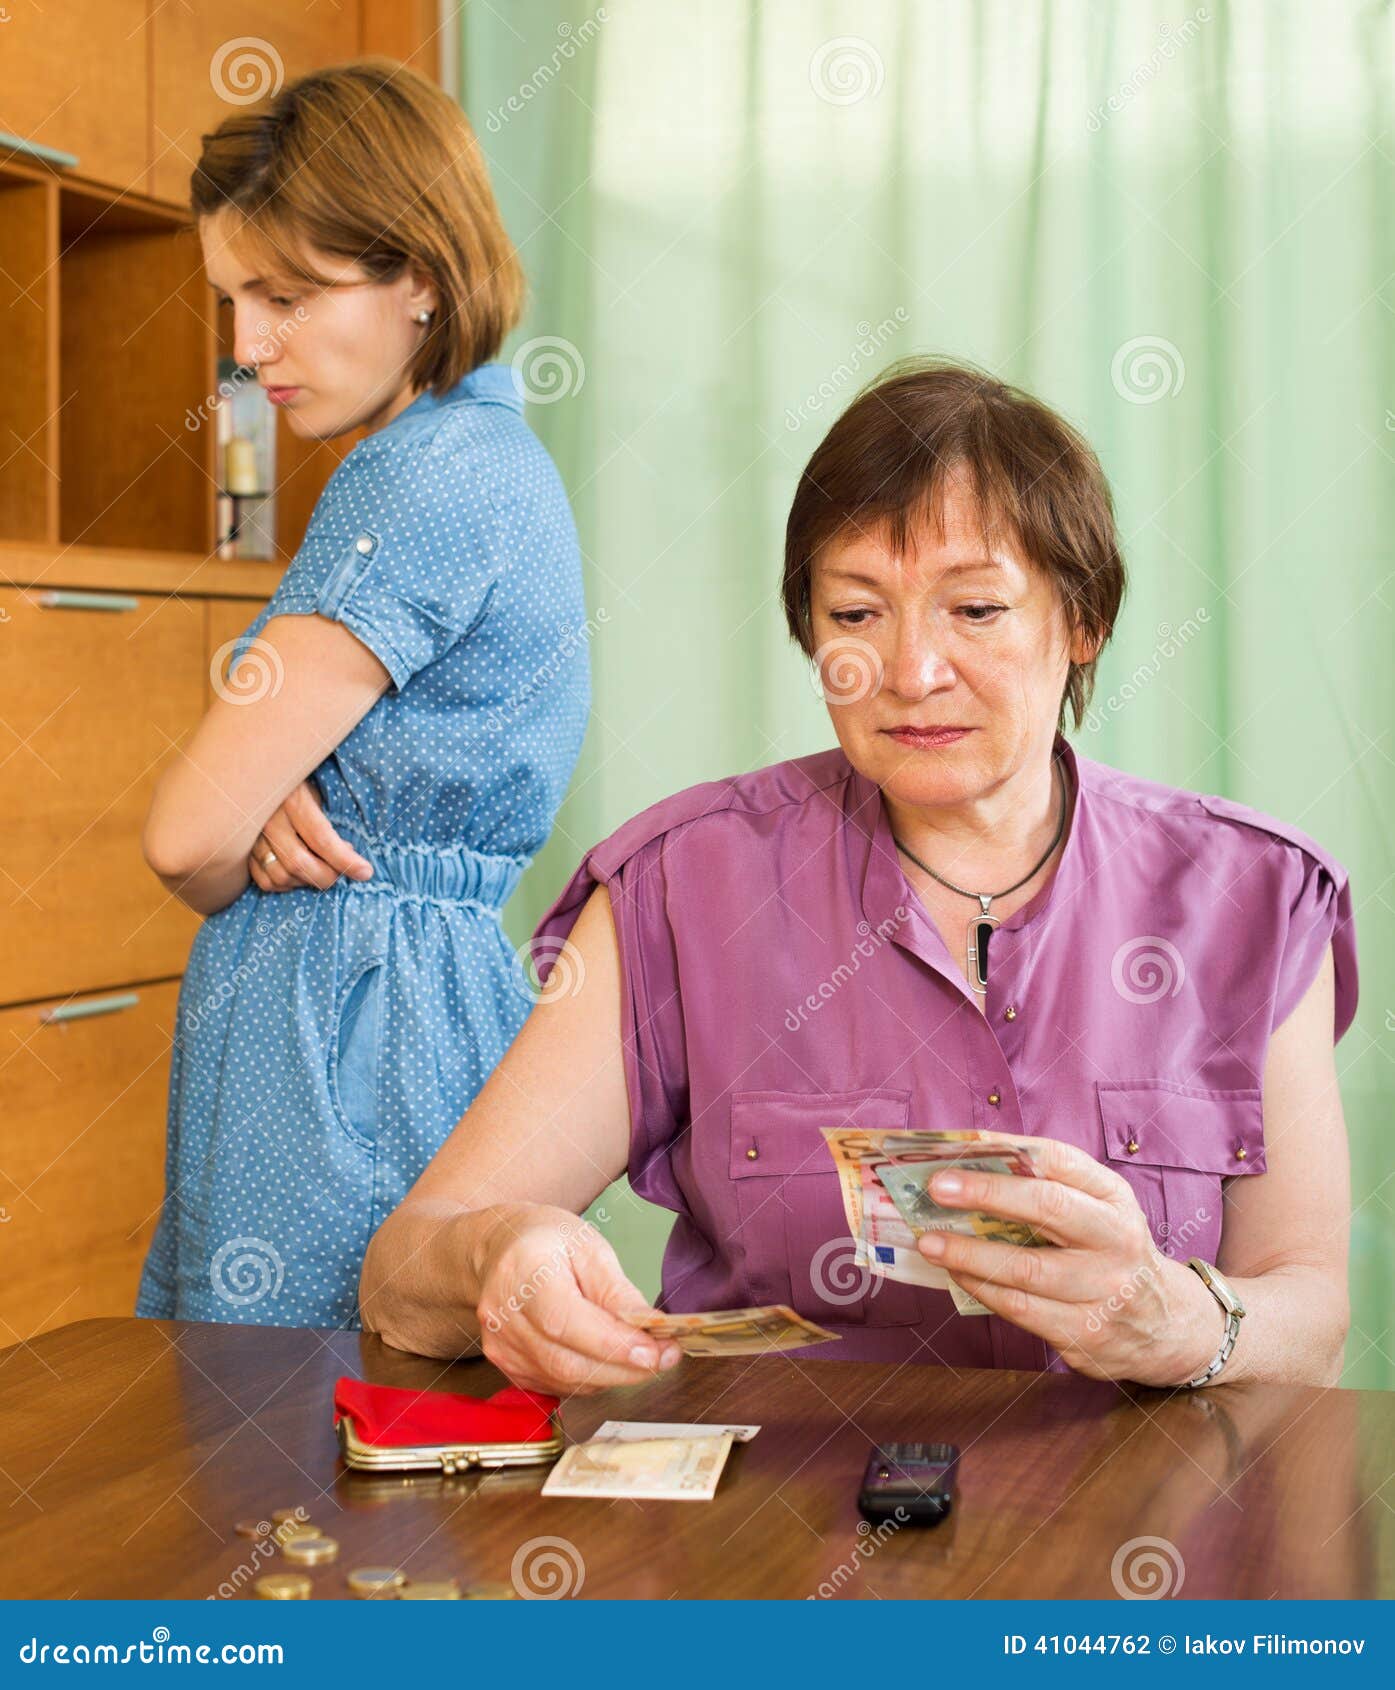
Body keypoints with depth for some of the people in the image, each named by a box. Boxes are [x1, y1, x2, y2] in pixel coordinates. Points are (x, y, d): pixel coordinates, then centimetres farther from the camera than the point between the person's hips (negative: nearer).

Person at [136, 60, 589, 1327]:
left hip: (345, 1029, -10)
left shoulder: (429, 476, -17)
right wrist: (274, 821, -6)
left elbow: (188, 833, -16)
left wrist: (251, 847, 6)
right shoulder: (493, 460, 14)